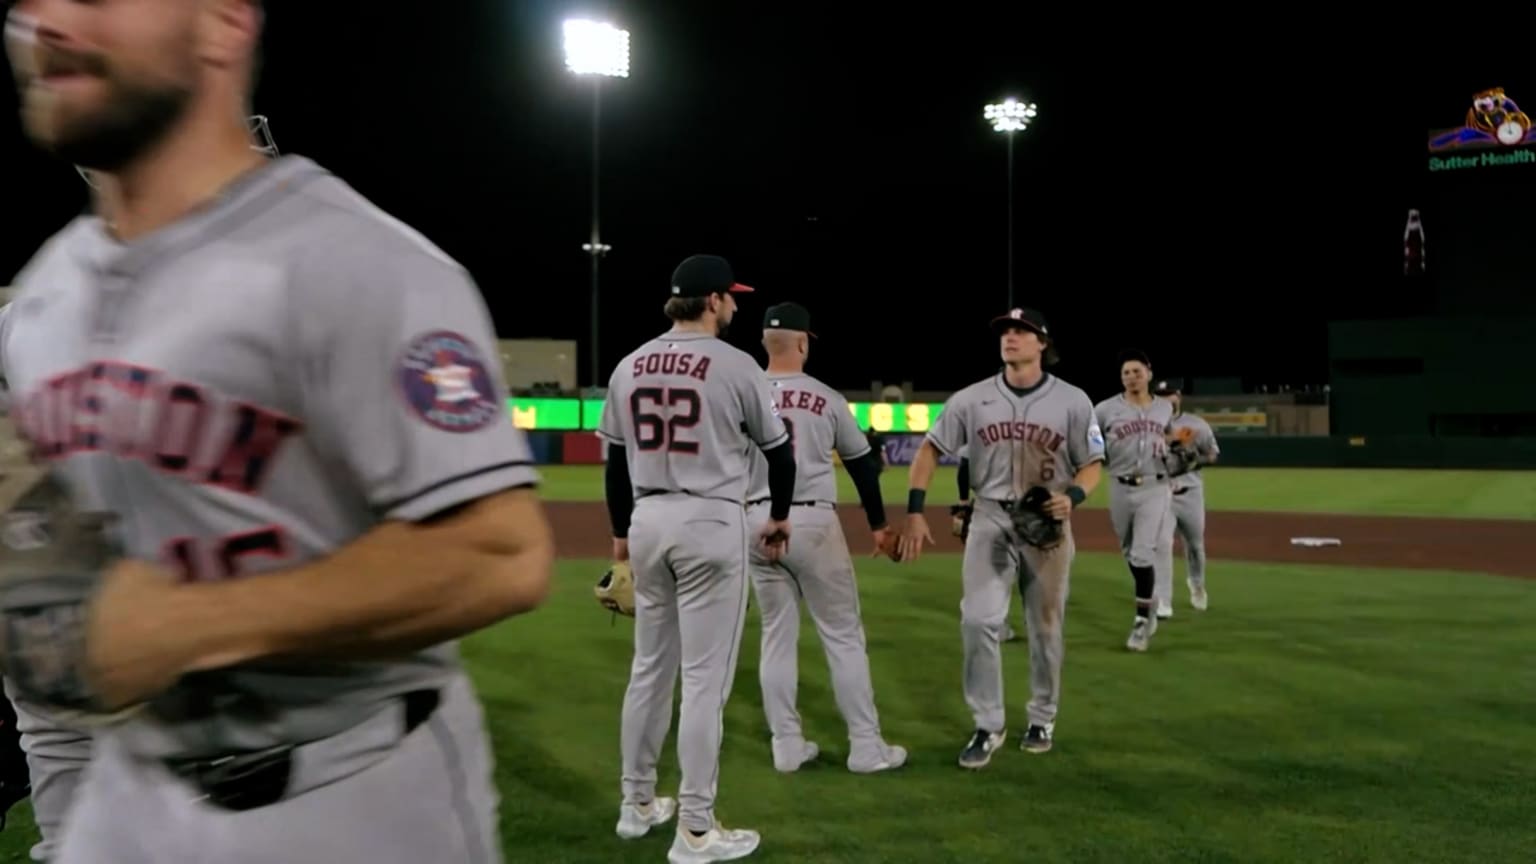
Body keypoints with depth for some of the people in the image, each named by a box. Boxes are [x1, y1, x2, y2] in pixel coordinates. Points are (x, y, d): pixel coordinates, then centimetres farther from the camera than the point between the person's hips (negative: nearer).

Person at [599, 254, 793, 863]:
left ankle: (637, 805, 27)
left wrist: (621, 531, 23)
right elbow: (778, 449, 3)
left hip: (648, 521, 6)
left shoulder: (630, 366, 6)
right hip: (711, 524, -6)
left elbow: (615, 459, 12)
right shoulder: (736, 366, -8)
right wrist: (779, 515, 20)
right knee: (705, 677, -1)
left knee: (649, 667, 17)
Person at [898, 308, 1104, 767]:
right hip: (991, 520, 0)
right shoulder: (971, 399, -4)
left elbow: (1092, 467, -1)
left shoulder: (1072, 401, -6)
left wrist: (1072, 497, -23)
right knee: (978, 619, -11)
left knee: (1046, 628, 10)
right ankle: (988, 726, 3)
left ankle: (1042, 719, 30)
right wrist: (915, 512, -7)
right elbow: (930, 450, 2)